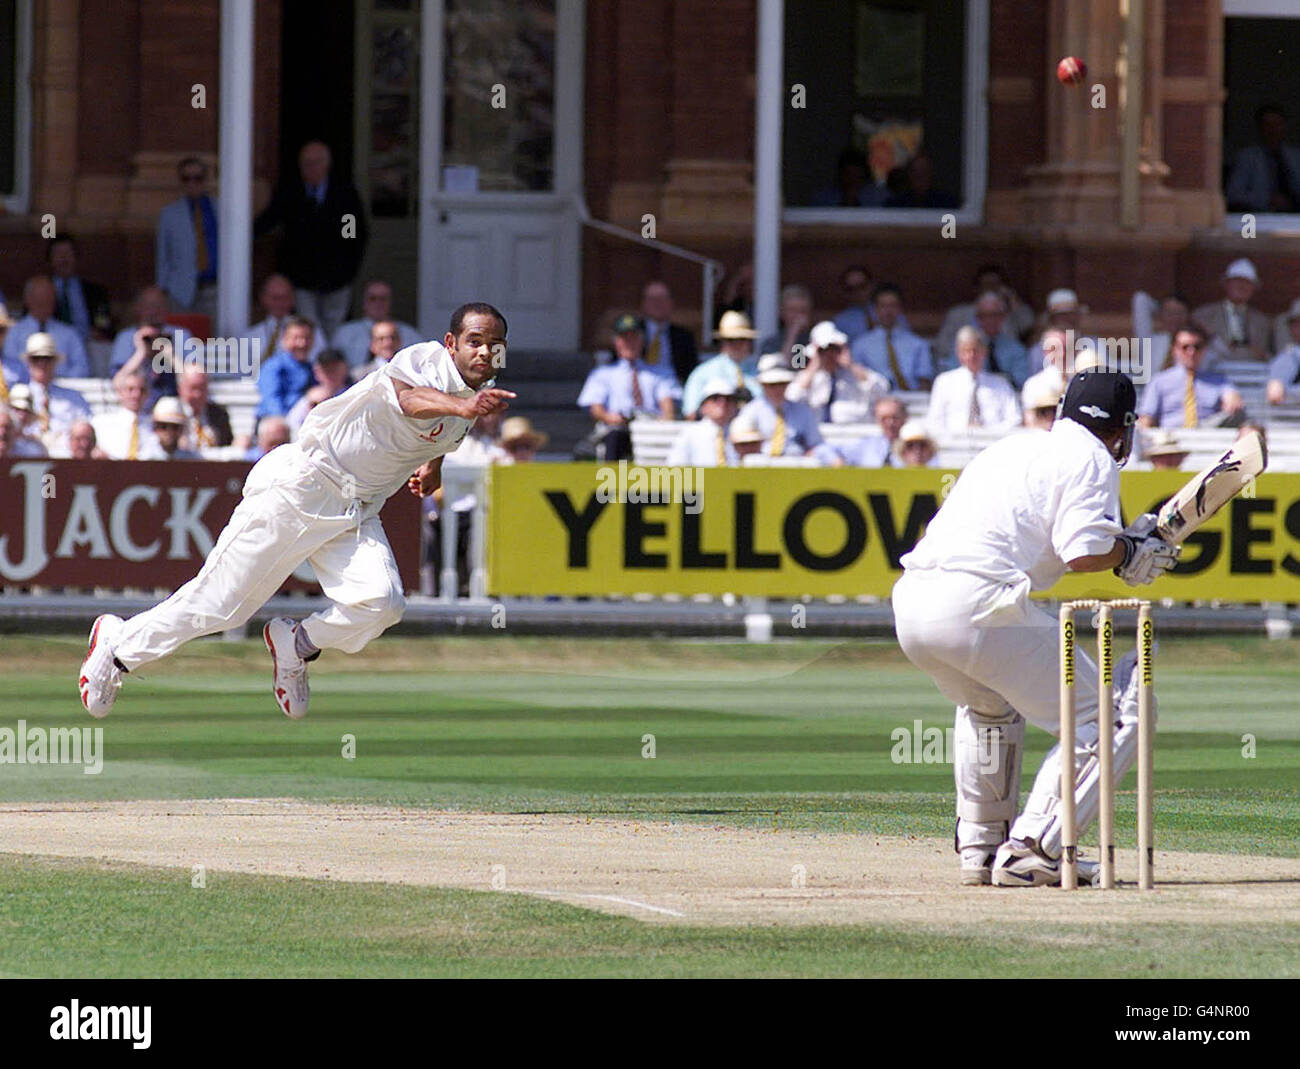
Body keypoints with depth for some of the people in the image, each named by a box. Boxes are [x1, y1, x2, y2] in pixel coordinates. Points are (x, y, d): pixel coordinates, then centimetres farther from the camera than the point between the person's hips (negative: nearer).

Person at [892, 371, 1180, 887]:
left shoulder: (1008, 448, 29)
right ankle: (1031, 850, -11)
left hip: (909, 602, 8)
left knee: (989, 705, 37)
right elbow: (1085, 553, -10)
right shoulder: (1091, 458, 6)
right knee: (1113, 714, -1)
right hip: (978, 606, -8)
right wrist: (1130, 552, 13)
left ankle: (980, 847, 33)